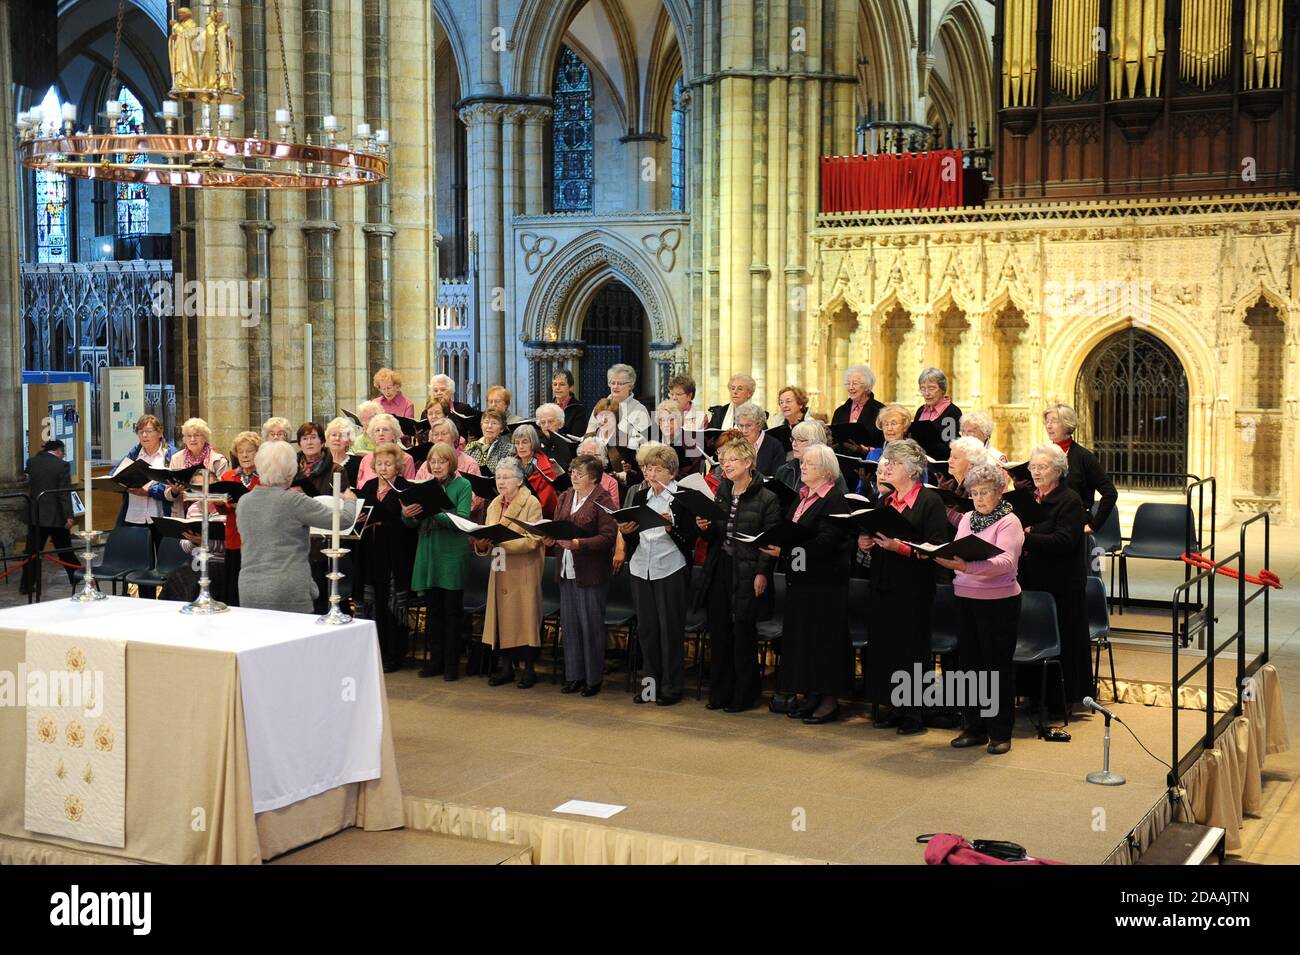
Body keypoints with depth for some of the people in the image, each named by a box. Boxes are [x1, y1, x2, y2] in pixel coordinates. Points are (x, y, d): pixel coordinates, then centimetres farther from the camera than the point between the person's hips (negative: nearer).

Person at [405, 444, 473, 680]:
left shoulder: (462, 486, -2)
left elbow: (462, 518, -16)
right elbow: (413, 524, 10)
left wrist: (435, 512, -27)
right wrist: (407, 515, -13)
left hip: (452, 555, -5)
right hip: (429, 554, 5)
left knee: (452, 610, 2)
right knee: (432, 609, 9)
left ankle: (452, 664, 8)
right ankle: (435, 660, 17)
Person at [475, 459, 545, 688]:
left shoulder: (531, 504, -7)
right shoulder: (494, 505, 14)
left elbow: (532, 540, -17)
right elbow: (489, 538, 11)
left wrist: (500, 541, -23)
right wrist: (482, 544, -12)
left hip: (524, 573, -6)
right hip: (500, 573, 6)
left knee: (525, 618, -3)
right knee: (502, 617, 6)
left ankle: (528, 669, 7)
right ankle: (506, 667, 16)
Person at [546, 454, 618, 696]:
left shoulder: (602, 500, -9)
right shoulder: (565, 497, 12)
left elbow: (608, 536, -16)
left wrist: (578, 543, -24)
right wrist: (550, 539, -5)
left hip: (591, 573, -7)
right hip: (566, 569, 7)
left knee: (591, 624, 0)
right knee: (569, 623, 11)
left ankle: (593, 678, 10)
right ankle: (574, 675, 20)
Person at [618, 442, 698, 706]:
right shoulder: (638, 494, 13)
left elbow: (691, 537, -8)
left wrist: (671, 527, -24)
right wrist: (626, 532, -4)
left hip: (671, 568, -5)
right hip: (641, 567, 5)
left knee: (670, 628, 0)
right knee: (646, 627, 9)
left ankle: (672, 687, 8)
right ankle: (652, 682, 19)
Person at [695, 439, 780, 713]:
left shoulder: (766, 499, -7)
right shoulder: (721, 493, 12)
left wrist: (762, 573, -17)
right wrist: (706, 527, -3)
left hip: (747, 572, -6)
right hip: (719, 569, 6)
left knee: (743, 633, 2)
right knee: (719, 631, 9)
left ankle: (743, 695, 12)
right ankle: (720, 692, 19)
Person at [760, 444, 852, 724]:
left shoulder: (835, 500, -13)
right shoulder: (800, 498, 14)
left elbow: (824, 543, -22)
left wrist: (785, 549, -25)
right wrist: (775, 546, -4)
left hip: (825, 581, -9)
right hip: (799, 578, 9)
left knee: (824, 636, -2)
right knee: (800, 635, 11)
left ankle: (829, 699, 6)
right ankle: (811, 694, 21)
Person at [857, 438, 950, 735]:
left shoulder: (930, 501, -7)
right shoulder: (885, 501, 16)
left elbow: (936, 548, -15)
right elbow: (875, 539, 23)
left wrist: (901, 547, -25)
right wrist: (865, 543, 1)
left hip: (914, 589, -7)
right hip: (885, 587, 7)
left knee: (912, 649, -3)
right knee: (886, 646, 8)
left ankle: (915, 713, 5)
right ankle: (897, 707, 18)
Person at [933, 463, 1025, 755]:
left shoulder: (1009, 522, -8)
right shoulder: (967, 519, 12)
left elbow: (1005, 561, -22)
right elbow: (958, 556, 14)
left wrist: (968, 566, -36)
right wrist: (944, 558, -8)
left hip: (998, 602, -6)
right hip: (966, 599, 6)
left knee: (998, 667, 1)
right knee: (970, 664, 10)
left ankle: (1000, 733, 10)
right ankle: (975, 728, 20)